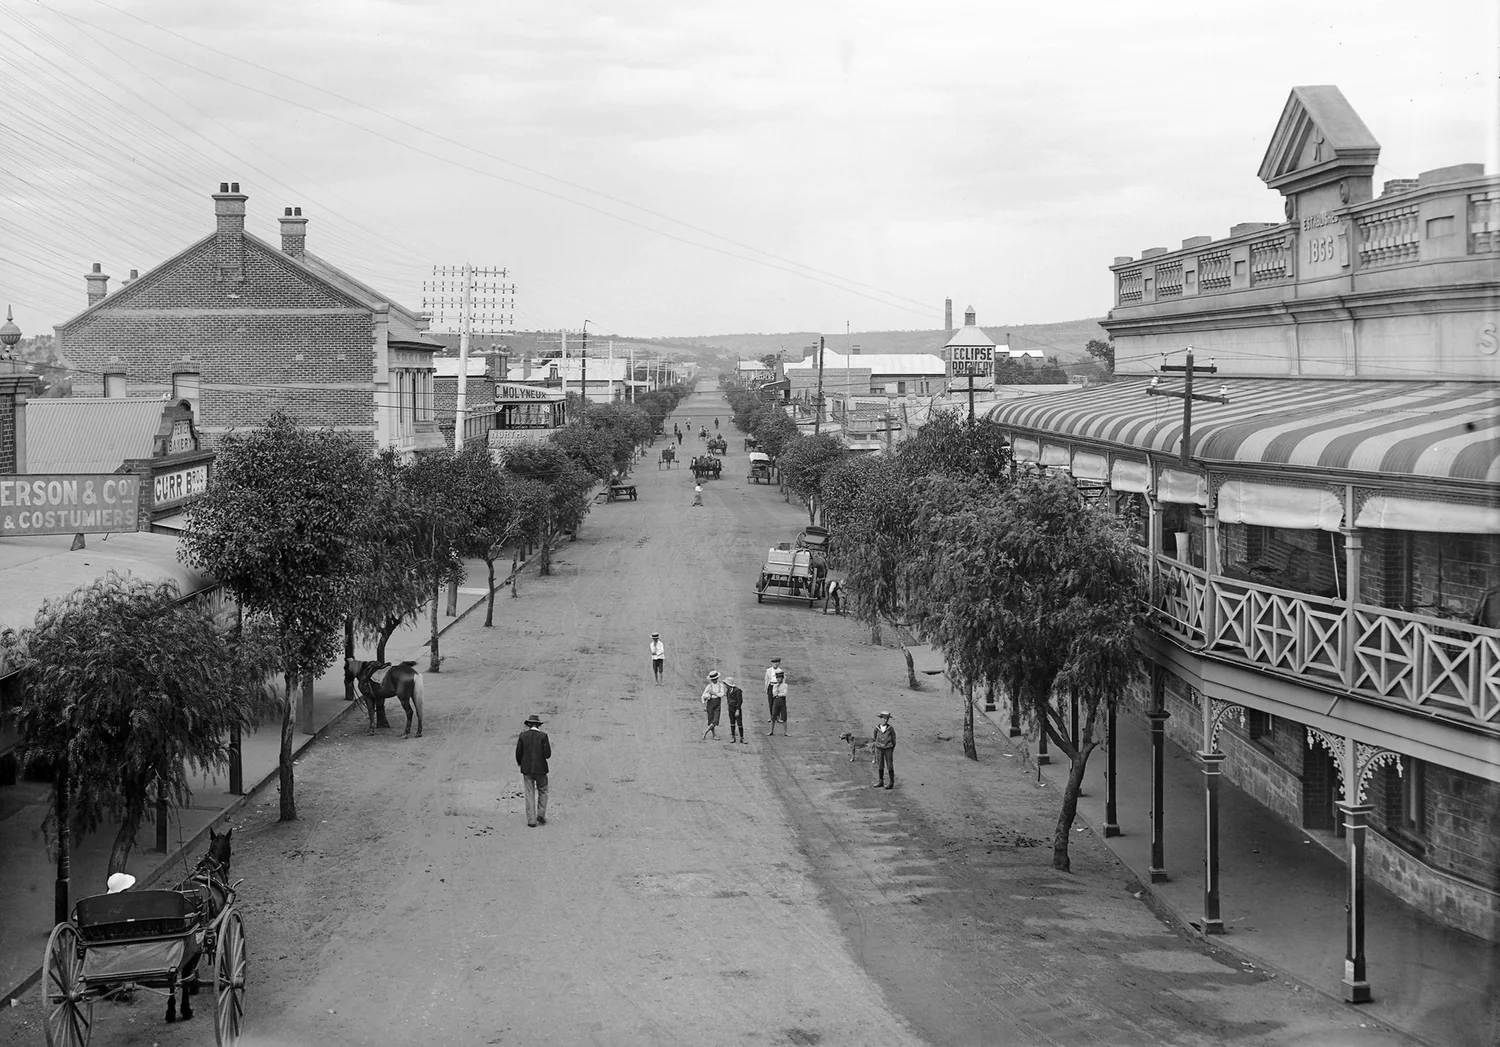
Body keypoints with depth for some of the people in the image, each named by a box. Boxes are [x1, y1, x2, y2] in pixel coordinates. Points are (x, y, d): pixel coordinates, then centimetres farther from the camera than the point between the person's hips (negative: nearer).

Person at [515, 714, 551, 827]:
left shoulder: (523, 735, -3)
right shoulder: (543, 736, -9)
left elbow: (518, 753, -2)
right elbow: (547, 755, -13)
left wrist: (519, 763, 18)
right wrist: (549, 747, 9)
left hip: (527, 769, 2)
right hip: (540, 769, -1)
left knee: (529, 795, 7)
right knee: (542, 792, 19)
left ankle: (531, 820, 6)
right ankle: (541, 815, 10)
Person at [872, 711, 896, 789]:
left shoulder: (890, 729, -11)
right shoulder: (877, 729, -5)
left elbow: (894, 740, -1)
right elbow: (875, 739, 8)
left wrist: (892, 750, 3)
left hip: (888, 749, -2)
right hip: (879, 749, 2)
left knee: (890, 766, 4)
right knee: (880, 766, 12)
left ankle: (892, 782, 14)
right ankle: (880, 781, 25)